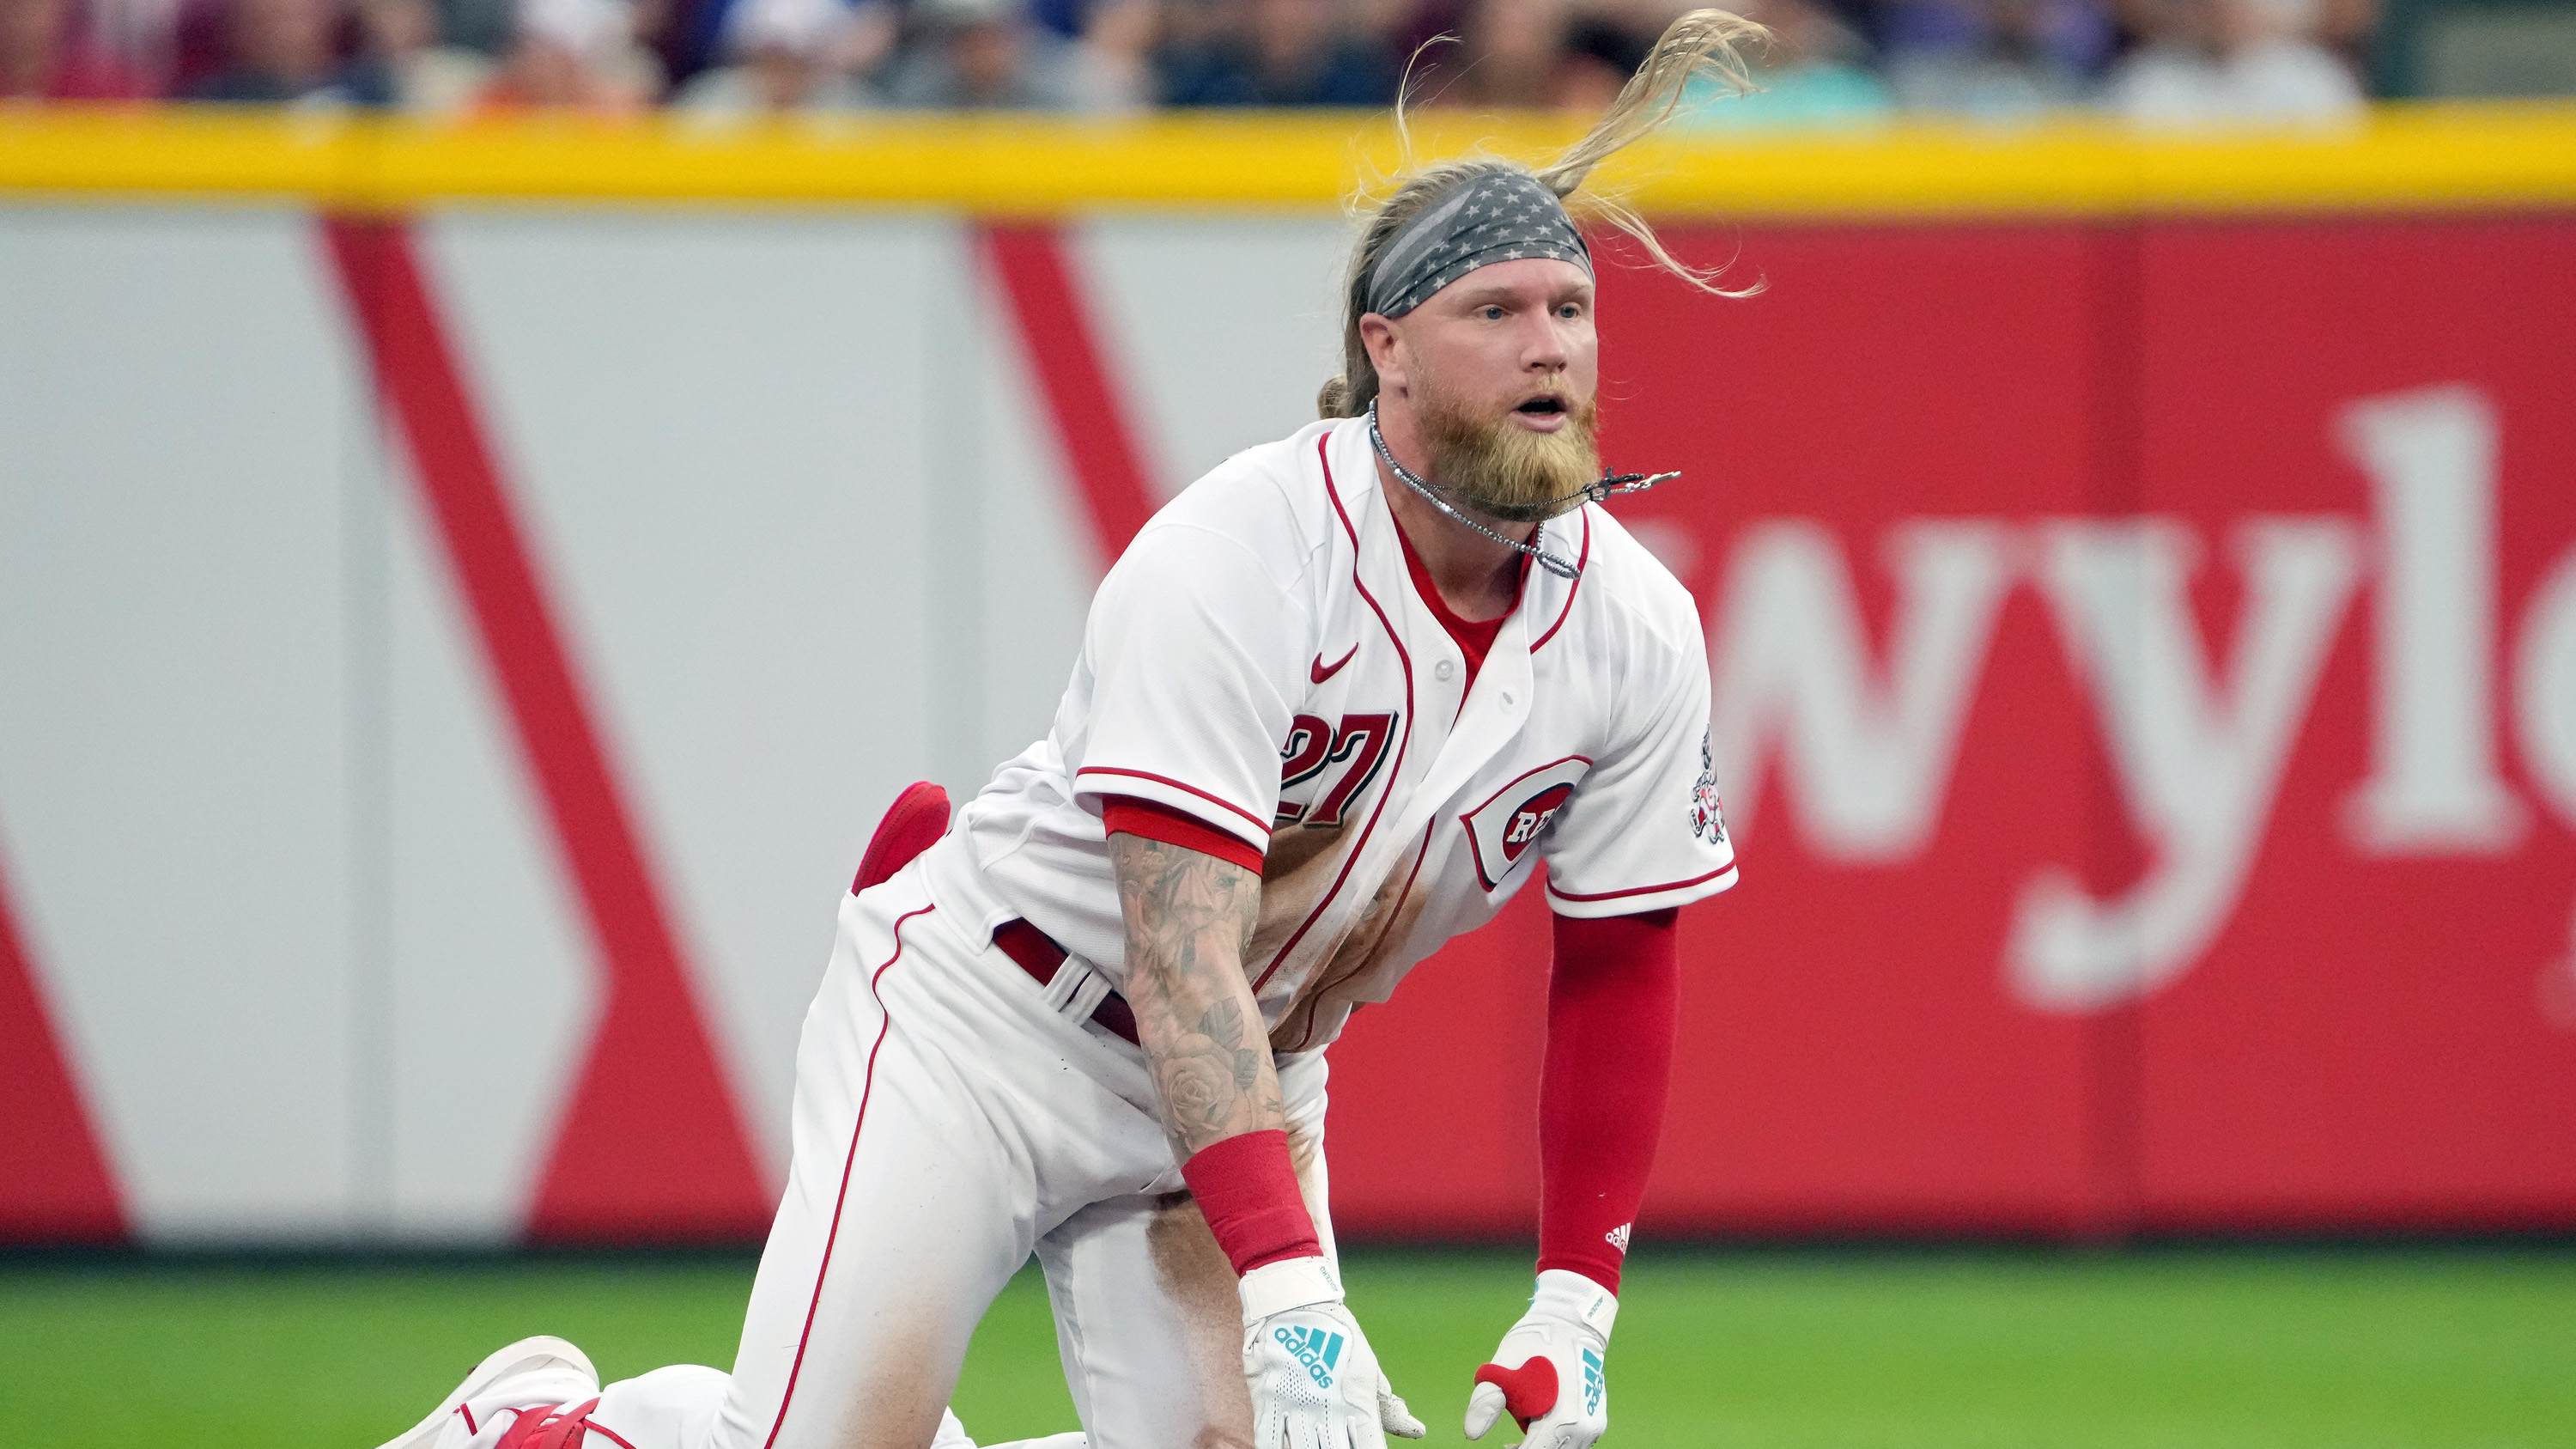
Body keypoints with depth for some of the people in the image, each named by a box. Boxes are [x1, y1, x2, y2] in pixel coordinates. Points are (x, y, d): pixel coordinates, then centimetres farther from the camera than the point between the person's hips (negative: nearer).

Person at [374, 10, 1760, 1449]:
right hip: (990, 1009, -6)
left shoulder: (1637, 630, -10)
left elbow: (1617, 966, 4)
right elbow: (1179, 956, -34)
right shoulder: (1232, 558, -28)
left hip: (1246, 1076, 6)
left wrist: (1576, 1305, -3)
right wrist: (1290, 1291, -43)